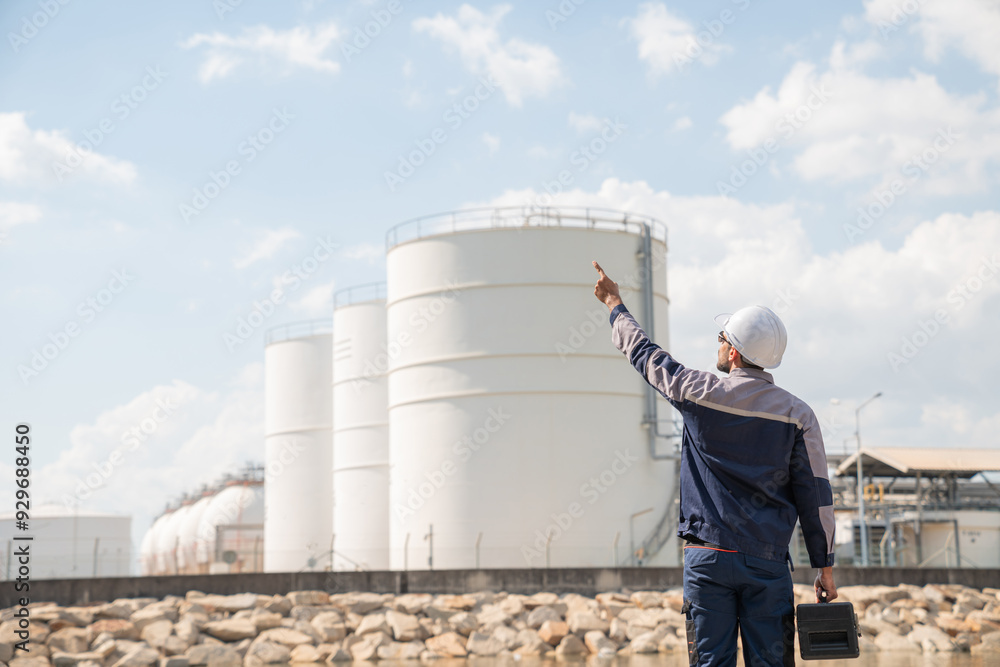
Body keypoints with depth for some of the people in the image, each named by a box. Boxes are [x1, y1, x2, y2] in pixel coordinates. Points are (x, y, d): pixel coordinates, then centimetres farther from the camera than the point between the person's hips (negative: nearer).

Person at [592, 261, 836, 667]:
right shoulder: (797, 415, 0)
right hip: (769, 562, 1)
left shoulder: (700, 394, -3)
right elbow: (815, 496, 0)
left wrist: (615, 304, 30)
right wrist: (825, 568, 7)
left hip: (708, 558, -1)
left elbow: (645, 354, 14)